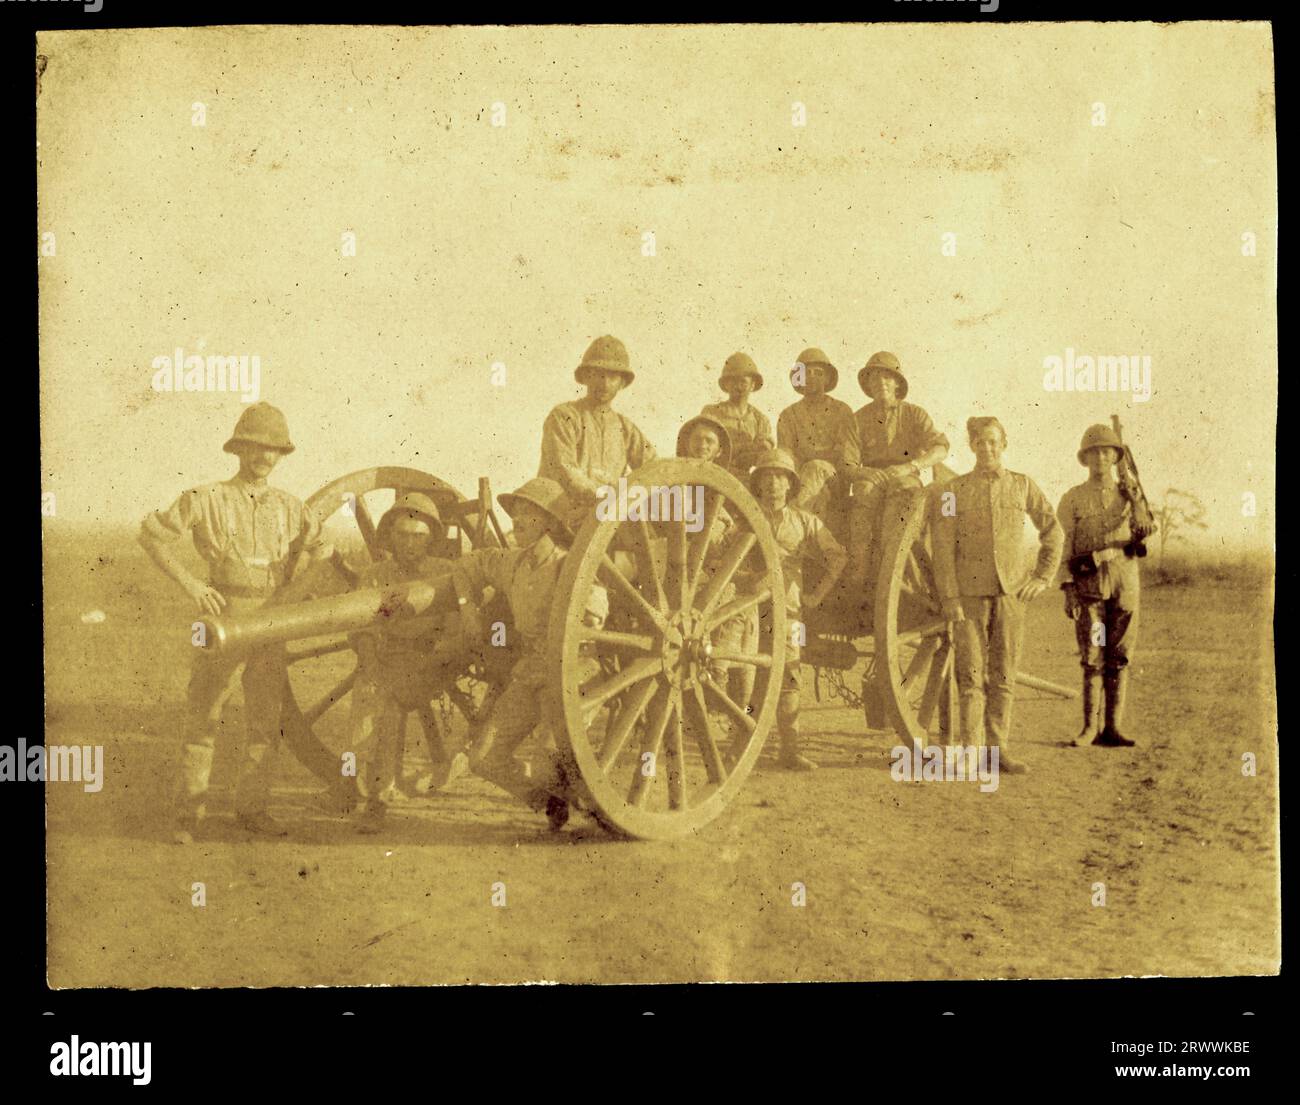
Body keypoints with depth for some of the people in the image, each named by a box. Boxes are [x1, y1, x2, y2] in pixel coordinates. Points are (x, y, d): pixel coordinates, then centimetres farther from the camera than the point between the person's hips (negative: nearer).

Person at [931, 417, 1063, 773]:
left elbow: (1052, 531, 14)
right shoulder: (954, 491, 0)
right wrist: (949, 599, -11)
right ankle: (970, 751, 4)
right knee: (971, 674, -1)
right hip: (969, 593, -2)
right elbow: (943, 548, -4)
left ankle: (999, 750, 11)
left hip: (1011, 593, 2)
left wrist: (1042, 578, 5)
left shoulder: (1022, 486, 6)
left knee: (1003, 674, 5)